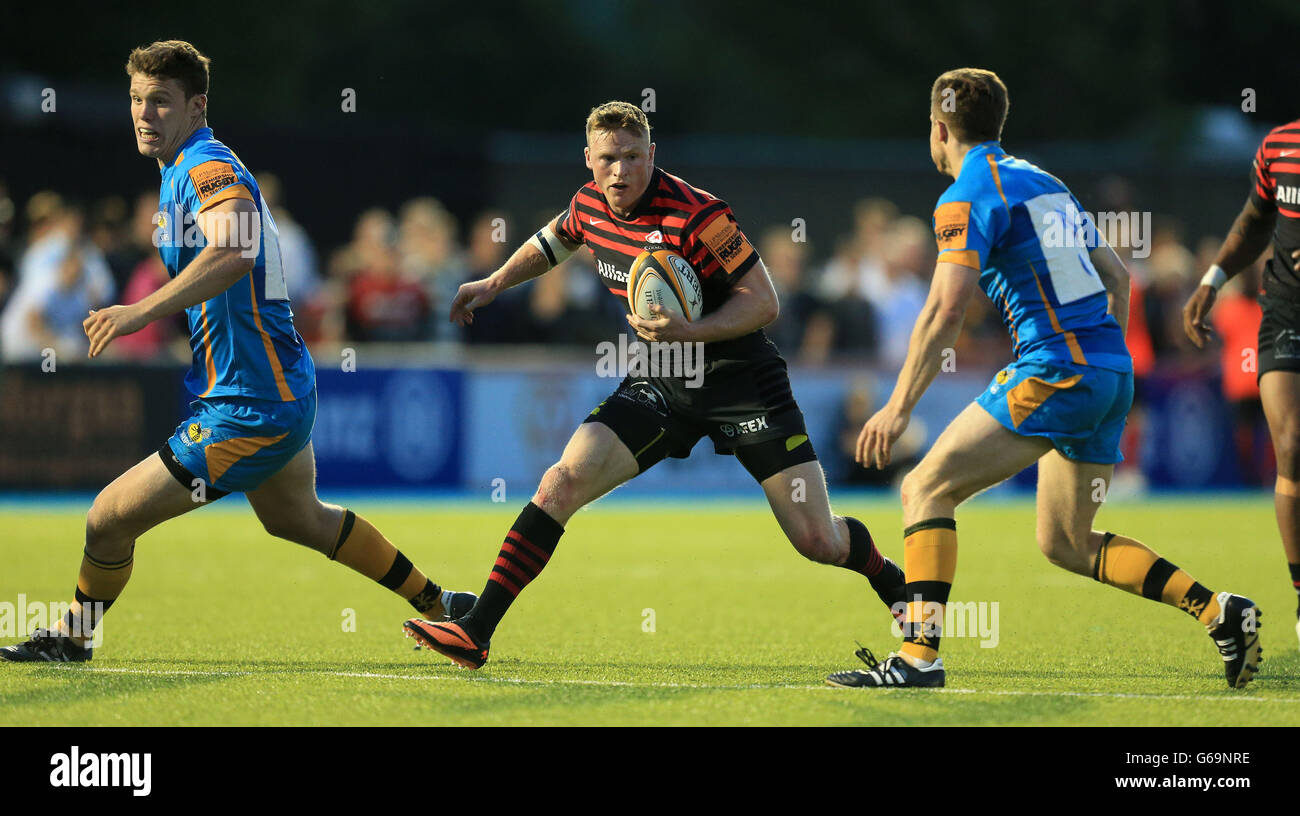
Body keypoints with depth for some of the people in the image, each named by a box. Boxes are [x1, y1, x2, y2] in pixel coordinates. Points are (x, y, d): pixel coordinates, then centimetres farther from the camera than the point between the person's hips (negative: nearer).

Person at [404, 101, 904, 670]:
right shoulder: (589, 206, -2)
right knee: (563, 482, -13)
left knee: (819, 542, -8)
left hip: (741, 381, -5)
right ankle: (476, 632, -13)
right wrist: (494, 284, 23)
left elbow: (764, 302, -19)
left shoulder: (696, 216, -22)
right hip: (662, 383, 5)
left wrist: (688, 331, -30)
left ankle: (887, 576, 28)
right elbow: (552, 241, 24)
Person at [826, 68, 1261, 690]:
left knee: (926, 489, -5)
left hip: (1054, 371, -8)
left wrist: (899, 407, -14)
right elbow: (1116, 277, 26)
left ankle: (920, 655, -16)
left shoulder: (968, 197, -6)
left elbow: (945, 312, -16)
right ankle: (1218, 611, 7)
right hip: (1110, 370, 8)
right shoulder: (1042, 183, 21)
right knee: (1064, 543, 17)